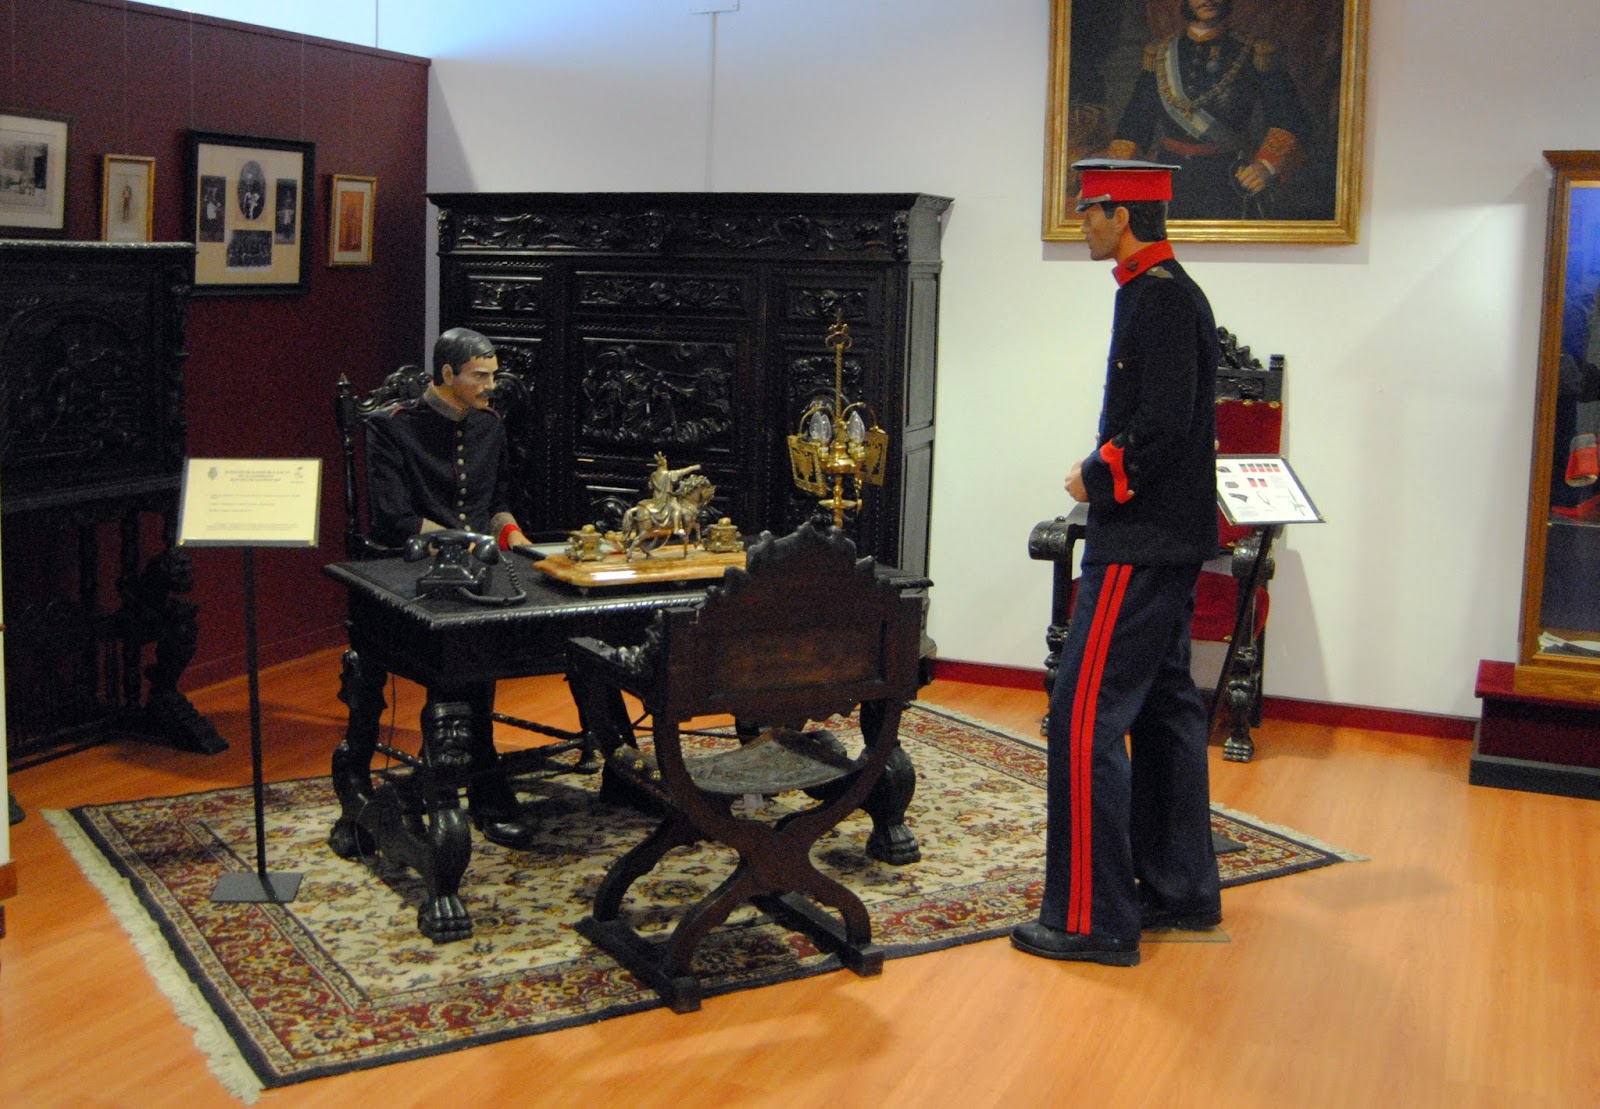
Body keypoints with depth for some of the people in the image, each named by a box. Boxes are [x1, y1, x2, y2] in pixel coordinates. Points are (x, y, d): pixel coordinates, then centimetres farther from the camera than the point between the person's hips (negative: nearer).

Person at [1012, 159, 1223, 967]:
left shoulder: (1159, 299, -16)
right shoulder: (1171, 292, 15)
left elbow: (1160, 428, -24)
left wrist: (1096, 478, -10)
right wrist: (1103, 470, 9)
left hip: (1139, 548, -11)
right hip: (1168, 542, 11)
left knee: (1086, 718, -9)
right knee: (1165, 709, 16)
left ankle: (1093, 919, -4)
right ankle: (1181, 890, 26)